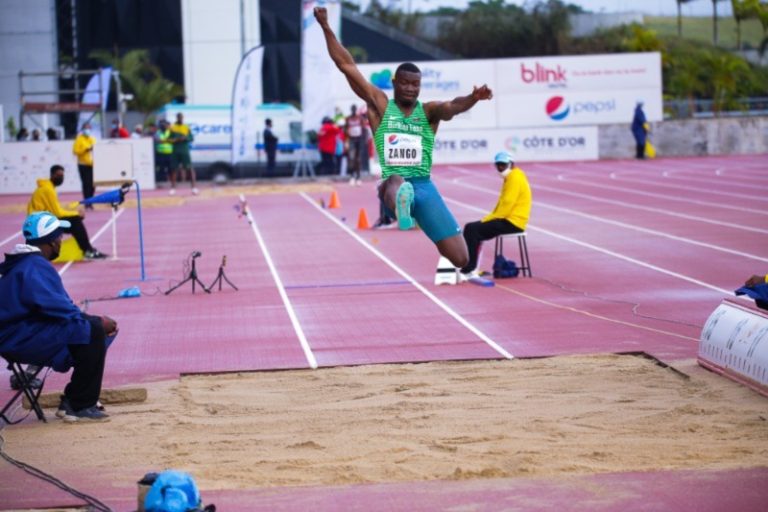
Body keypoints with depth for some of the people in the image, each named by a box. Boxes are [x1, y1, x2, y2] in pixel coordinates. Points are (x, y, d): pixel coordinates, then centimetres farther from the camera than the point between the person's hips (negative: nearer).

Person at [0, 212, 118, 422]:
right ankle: (80, 406, -15)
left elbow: (58, 304, 17)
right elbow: (56, 307, -25)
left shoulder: (30, 263, 17)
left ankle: (73, 402, 11)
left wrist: (95, 320, 5)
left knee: (95, 325, 12)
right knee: (93, 332, -19)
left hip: (26, 333, 11)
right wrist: (97, 321, -15)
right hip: (23, 339, -11)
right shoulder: (34, 268, -18)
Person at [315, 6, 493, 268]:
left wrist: (473, 98, -38)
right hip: (391, 183, -2)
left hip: (424, 186, 2)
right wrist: (326, 27, -1)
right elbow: (346, 65, 5)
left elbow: (451, 106, -15)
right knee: (397, 182, -43)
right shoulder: (380, 105, 9)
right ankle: (401, 201, -79)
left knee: (460, 258, -4)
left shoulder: (429, 111, 9)